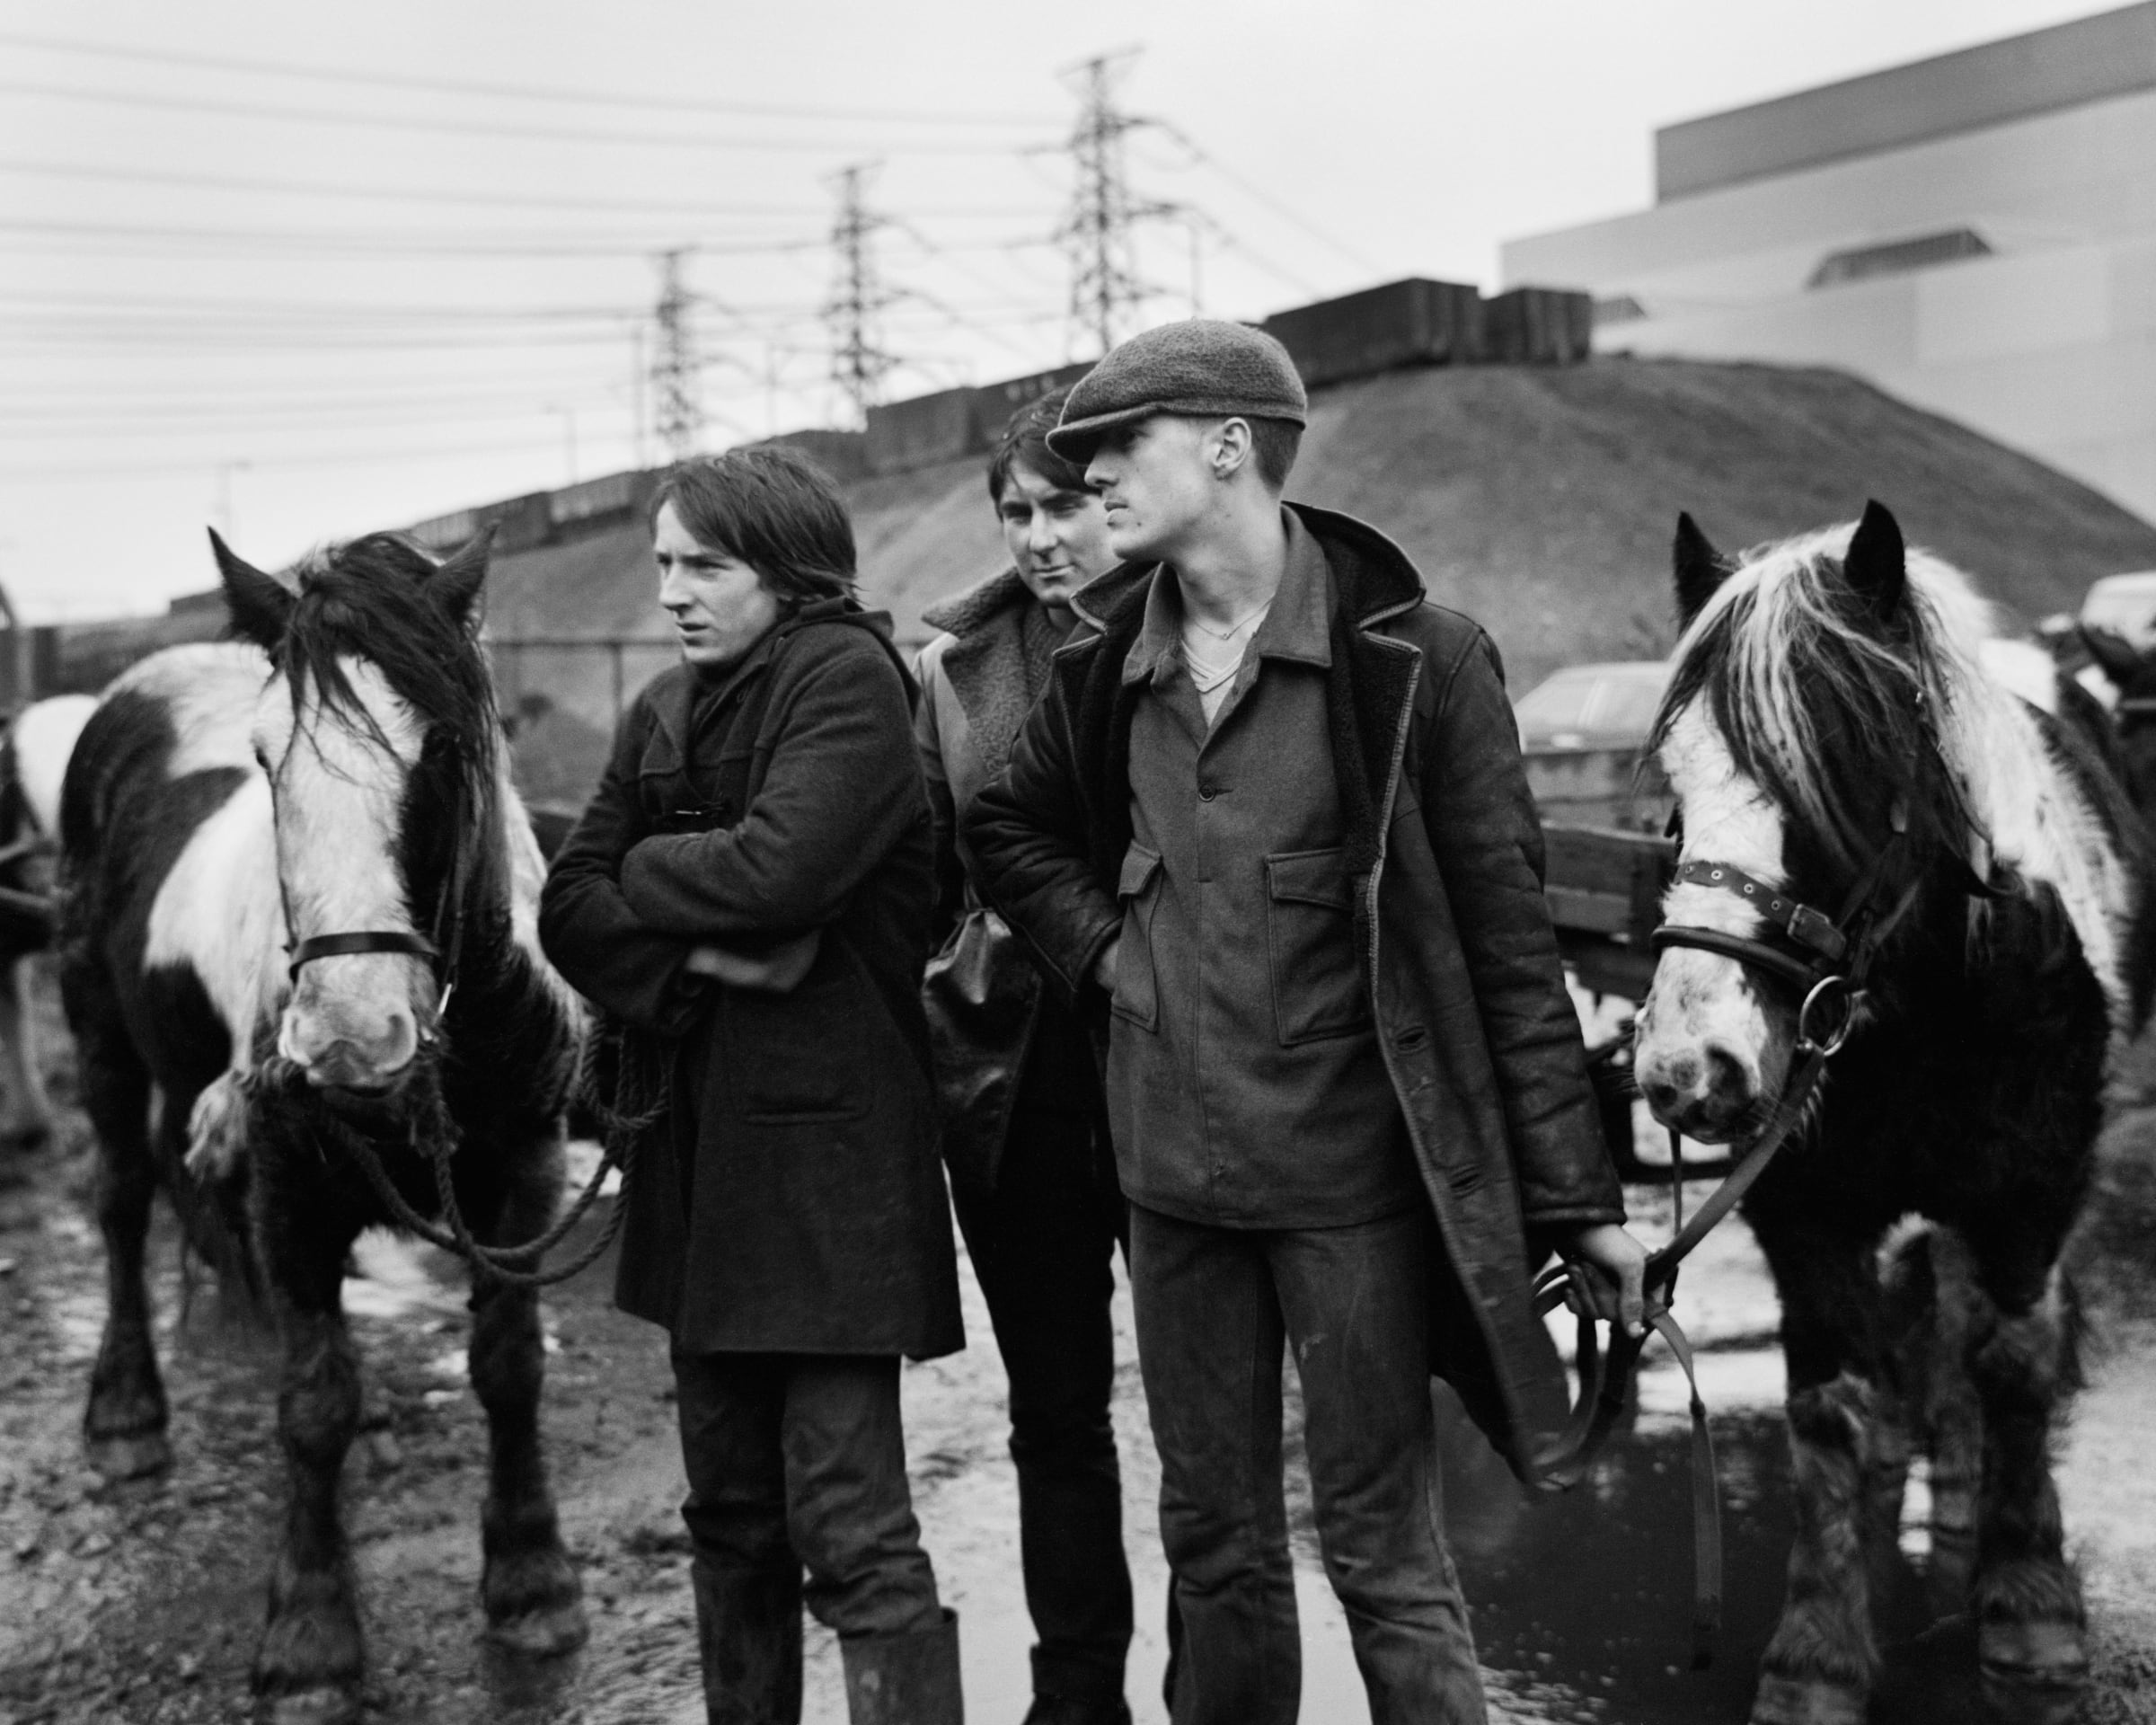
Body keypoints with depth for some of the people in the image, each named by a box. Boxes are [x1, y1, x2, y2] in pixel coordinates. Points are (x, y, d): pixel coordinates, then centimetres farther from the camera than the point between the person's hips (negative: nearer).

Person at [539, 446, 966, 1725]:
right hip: (698, 1141, 8)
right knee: (731, 1509, 16)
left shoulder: (848, 677, -8)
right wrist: (701, 952, -13)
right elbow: (569, 911, 6)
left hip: (828, 1138, -7)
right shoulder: (665, 713, 14)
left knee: (851, 1528, -7)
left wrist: (640, 872, -5)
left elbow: (777, 867, -23)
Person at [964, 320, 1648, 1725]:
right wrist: (1100, 945, 4)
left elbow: (1509, 943, -8)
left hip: (1352, 1175, -5)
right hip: (1170, 1172, 5)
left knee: (1384, 1556, 5)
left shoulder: (1415, 658, -11)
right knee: (1213, 1546, 17)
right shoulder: (1111, 662, 4)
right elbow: (1008, 827, 22)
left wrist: (1576, 1197, -9)